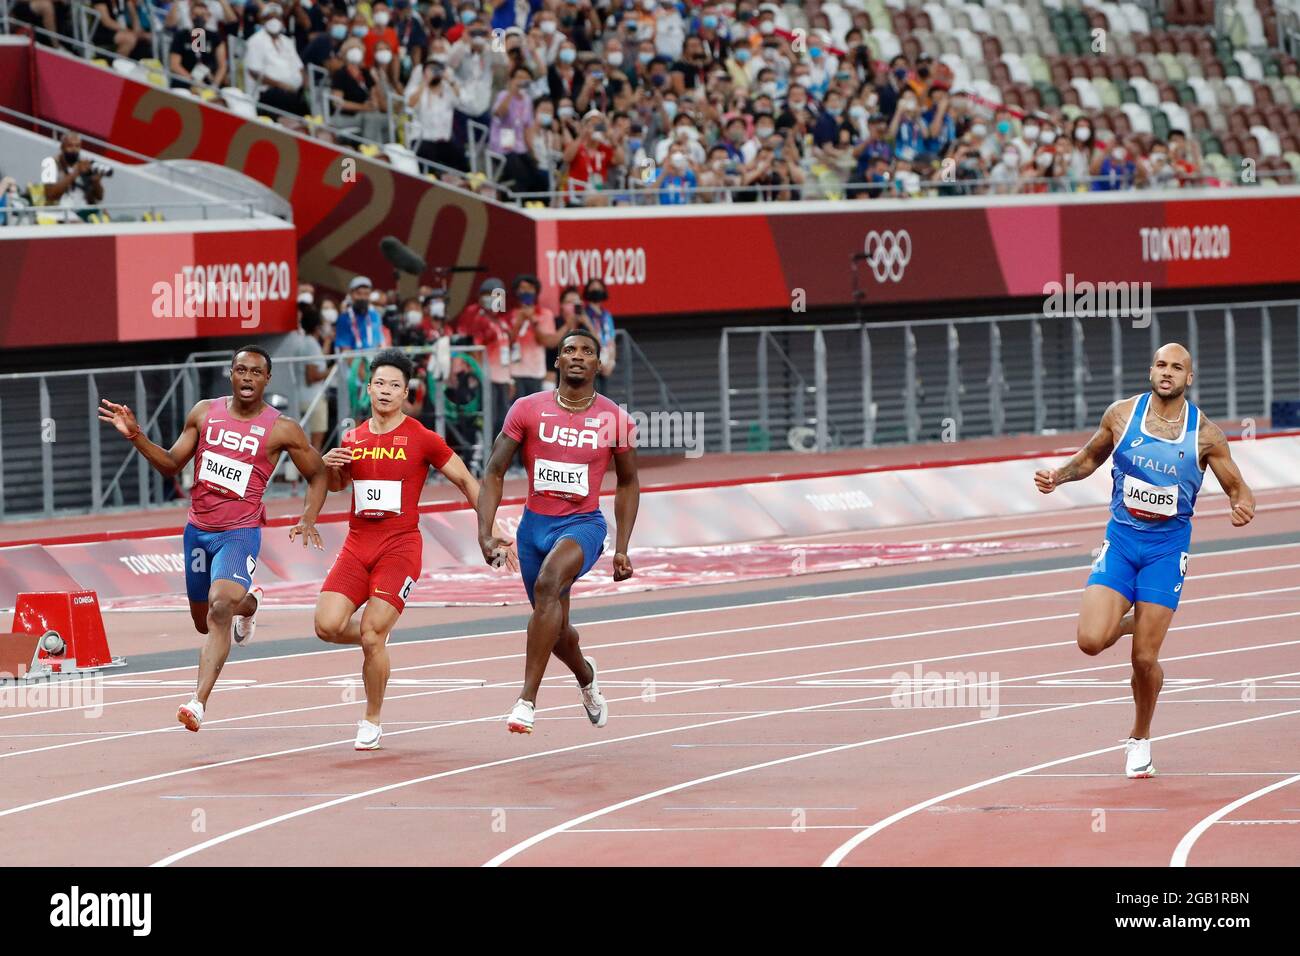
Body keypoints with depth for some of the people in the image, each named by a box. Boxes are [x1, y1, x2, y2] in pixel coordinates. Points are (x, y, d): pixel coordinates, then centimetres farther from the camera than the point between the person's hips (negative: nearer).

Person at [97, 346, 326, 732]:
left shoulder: (281, 429, -7)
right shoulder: (204, 413, 3)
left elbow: (317, 475, 5)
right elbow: (172, 464, 10)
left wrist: (308, 519, -10)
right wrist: (135, 435, -4)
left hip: (239, 532, -5)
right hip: (198, 529, 5)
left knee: (220, 609, -26)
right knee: (204, 623, 17)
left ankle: (199, 703, -29)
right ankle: (248, 602, 52)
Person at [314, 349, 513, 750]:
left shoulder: (422, 439, -4)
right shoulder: (353, 439, 9)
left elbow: (465, 480, 3)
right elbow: (337, 485, 27)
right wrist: (329, 465, 4)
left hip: (400, 547, -4)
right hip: (357, 545, 4)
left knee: (371, 634, -12)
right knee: (327, 626, -11)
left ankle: (372, 720, 8)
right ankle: (377, 639, 24)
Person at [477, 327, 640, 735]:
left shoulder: (615, 420, -4)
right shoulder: (528, 410, -4)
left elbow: (628, 483, 10)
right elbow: (494, 473, 0)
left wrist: (622, 549, 6)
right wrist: (485, 535, -11)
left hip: (583, 523, -3)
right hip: (535, 523, 3)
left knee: (548, 583, -33)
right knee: (554, 628, 13)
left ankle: (527, 700, -32)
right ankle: (586, 675, 51)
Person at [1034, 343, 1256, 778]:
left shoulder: (1205, 434, -6)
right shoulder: (1122, 414, -2)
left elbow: (1238, 487, 2)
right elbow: (1090, 457, 15)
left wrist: (1244, 507, -21)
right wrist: (1058, 476, -3)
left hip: (1167, 547, -1)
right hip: (1121, 541, 1)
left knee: (1145, 659, -4)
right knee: (1091, 641, -16)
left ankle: (1140, 739, 21)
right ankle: (1129, 622, 20)